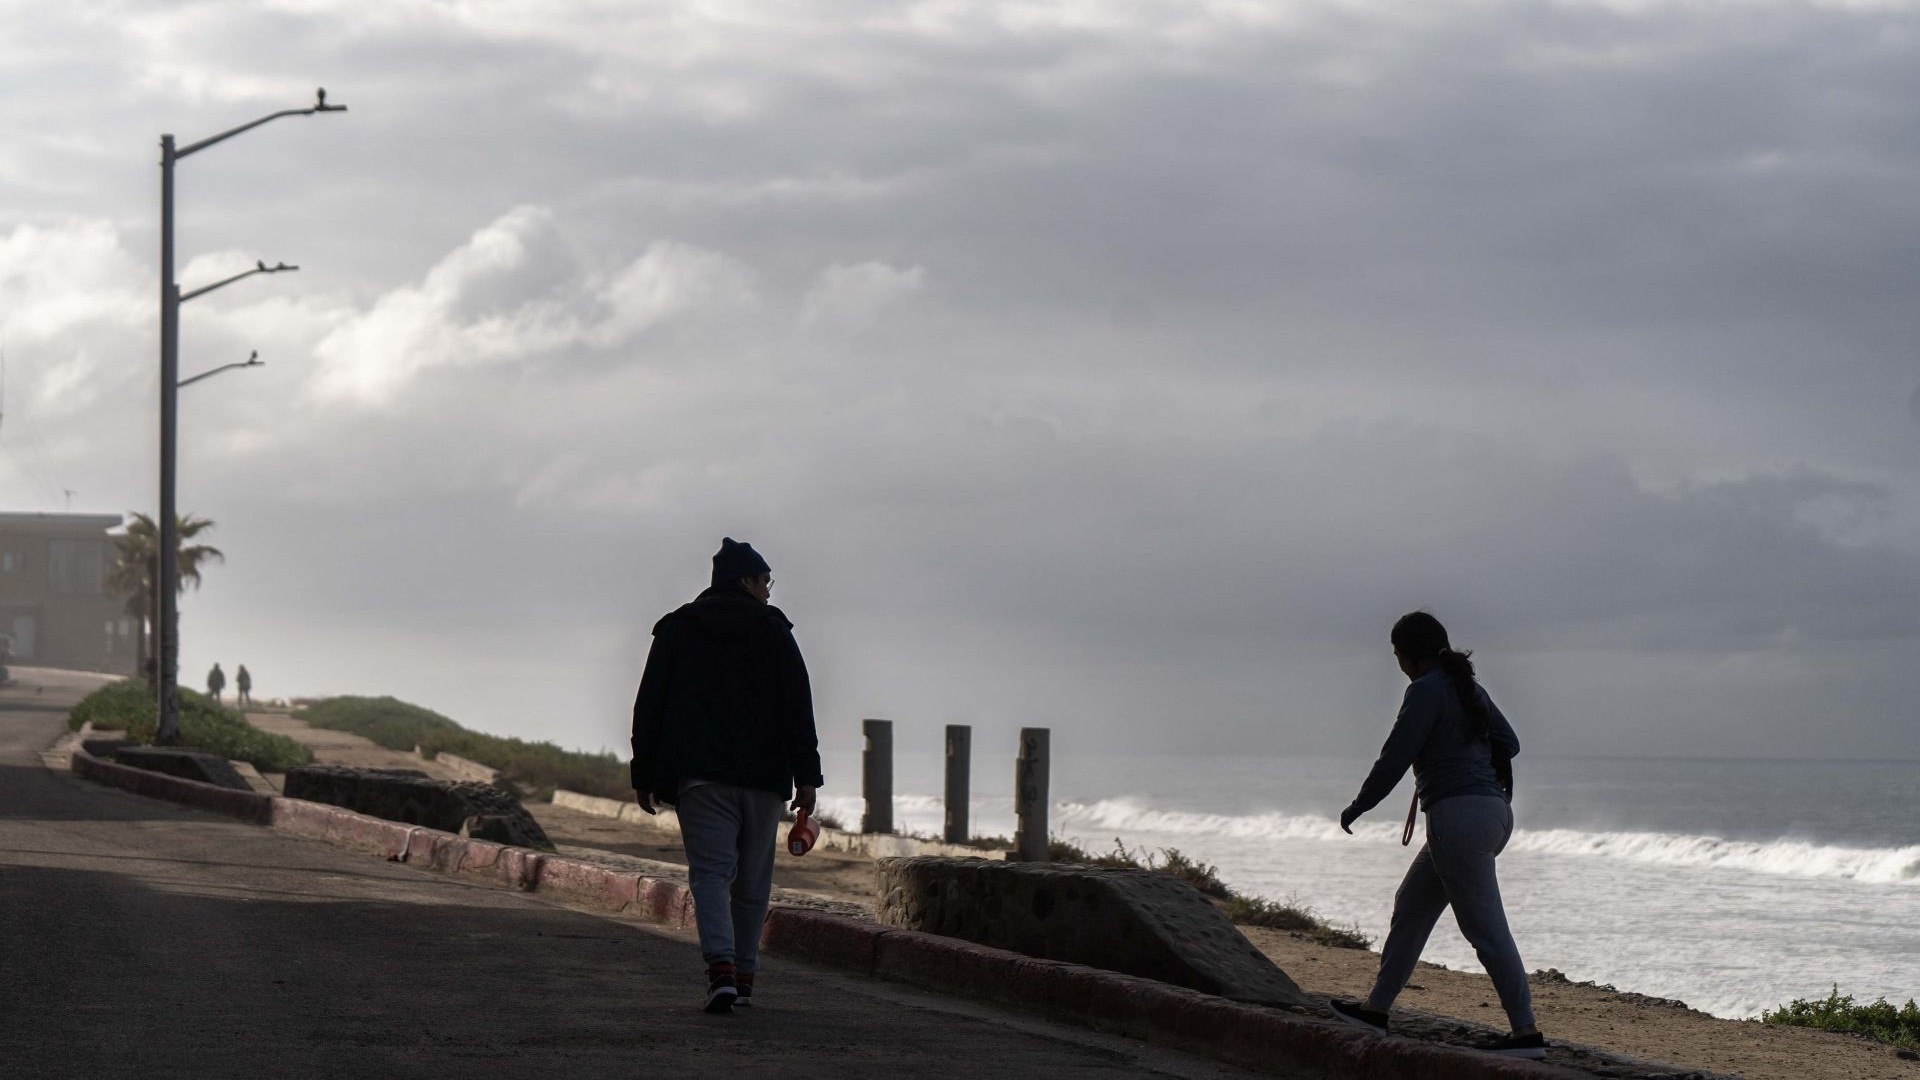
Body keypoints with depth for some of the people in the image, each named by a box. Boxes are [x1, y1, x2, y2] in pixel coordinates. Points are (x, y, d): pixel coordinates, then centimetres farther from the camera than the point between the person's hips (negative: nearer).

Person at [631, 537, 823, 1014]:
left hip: (698, 776, 0)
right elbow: (797, 707, -2)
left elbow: (649, 706, 8)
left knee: (711, 870, -8)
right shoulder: (773, 631, 6)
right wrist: (806, 776, -2)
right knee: (753, 880, 11)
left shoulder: (675, 630, 10)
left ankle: (721, 970, -28)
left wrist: (644, 775, 12)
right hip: (763, 775, 0)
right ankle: (743, 977, 15)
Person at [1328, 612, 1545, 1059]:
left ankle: (1527, 1033, -8)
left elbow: (1394, 759, -12)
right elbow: (1508, 744, 22)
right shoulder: (1469, 688, 15)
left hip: (1459, 816, -10)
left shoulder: (1426, 691, -11)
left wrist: (1357, 807, 0)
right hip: (1493, 810, 10)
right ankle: (1376, 1009, 27)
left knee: (1486, 929, -8)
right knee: (1411, 907, 19)